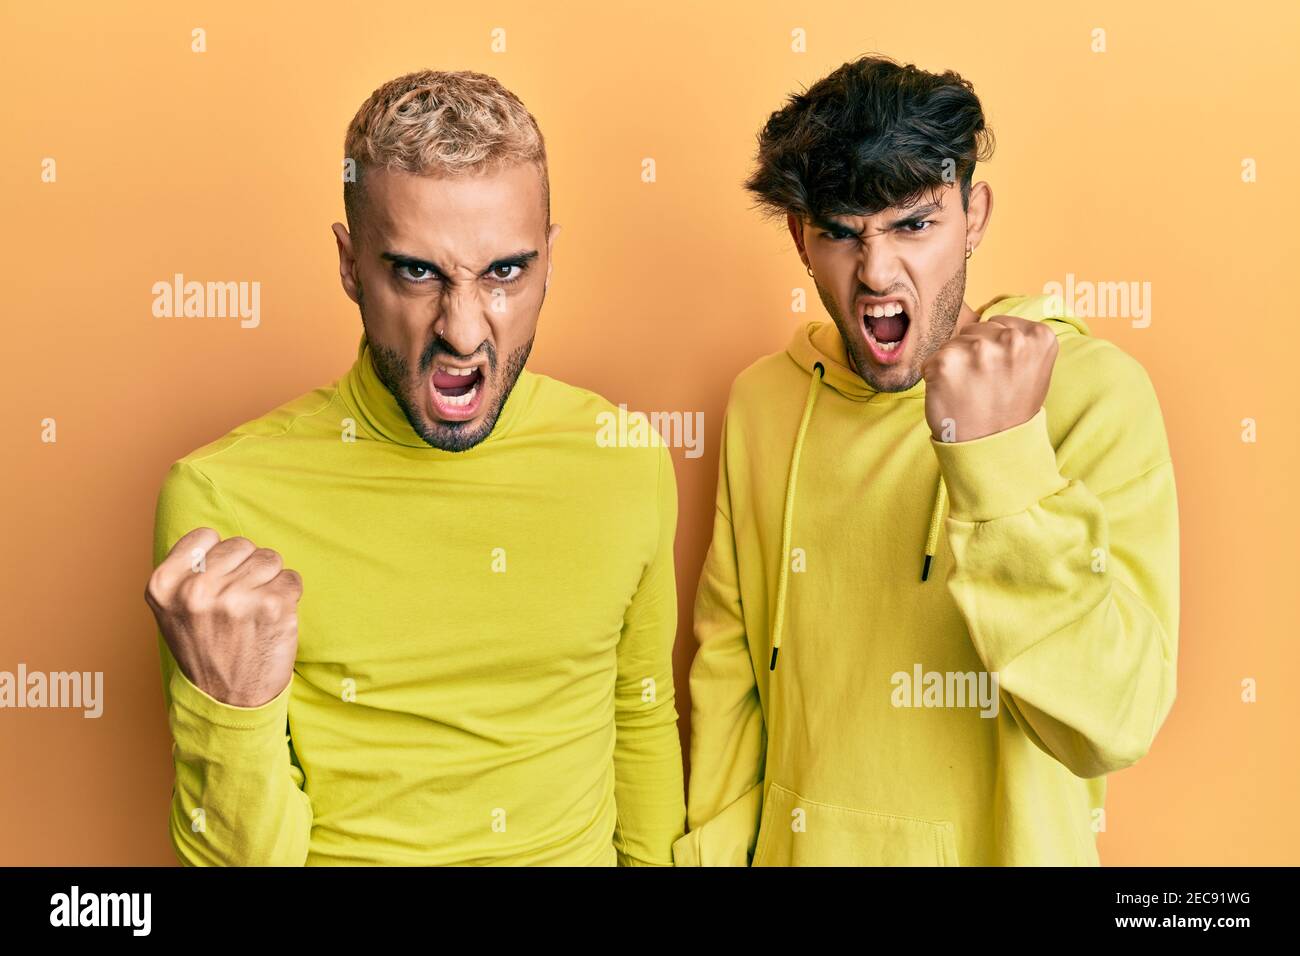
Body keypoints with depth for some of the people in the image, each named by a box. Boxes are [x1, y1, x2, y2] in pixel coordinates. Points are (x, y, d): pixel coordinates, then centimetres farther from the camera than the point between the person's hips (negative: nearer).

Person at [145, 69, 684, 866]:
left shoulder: (630, 465, -13)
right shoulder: (221, 497, -22)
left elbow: (643, 722, 1)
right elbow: (244, 853, -18)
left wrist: (651, 856, 6)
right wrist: (231, 706, -34)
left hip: (584, 852, 3)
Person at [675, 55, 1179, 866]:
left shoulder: (1090, 390, -18)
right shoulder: (763, 397, -5)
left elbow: (1111, 728, -26)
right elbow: (729, 663, 3)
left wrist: (1002, 457, -34)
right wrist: (715, 847, 2)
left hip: (995, 845, -3)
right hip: (793, 843, 3)